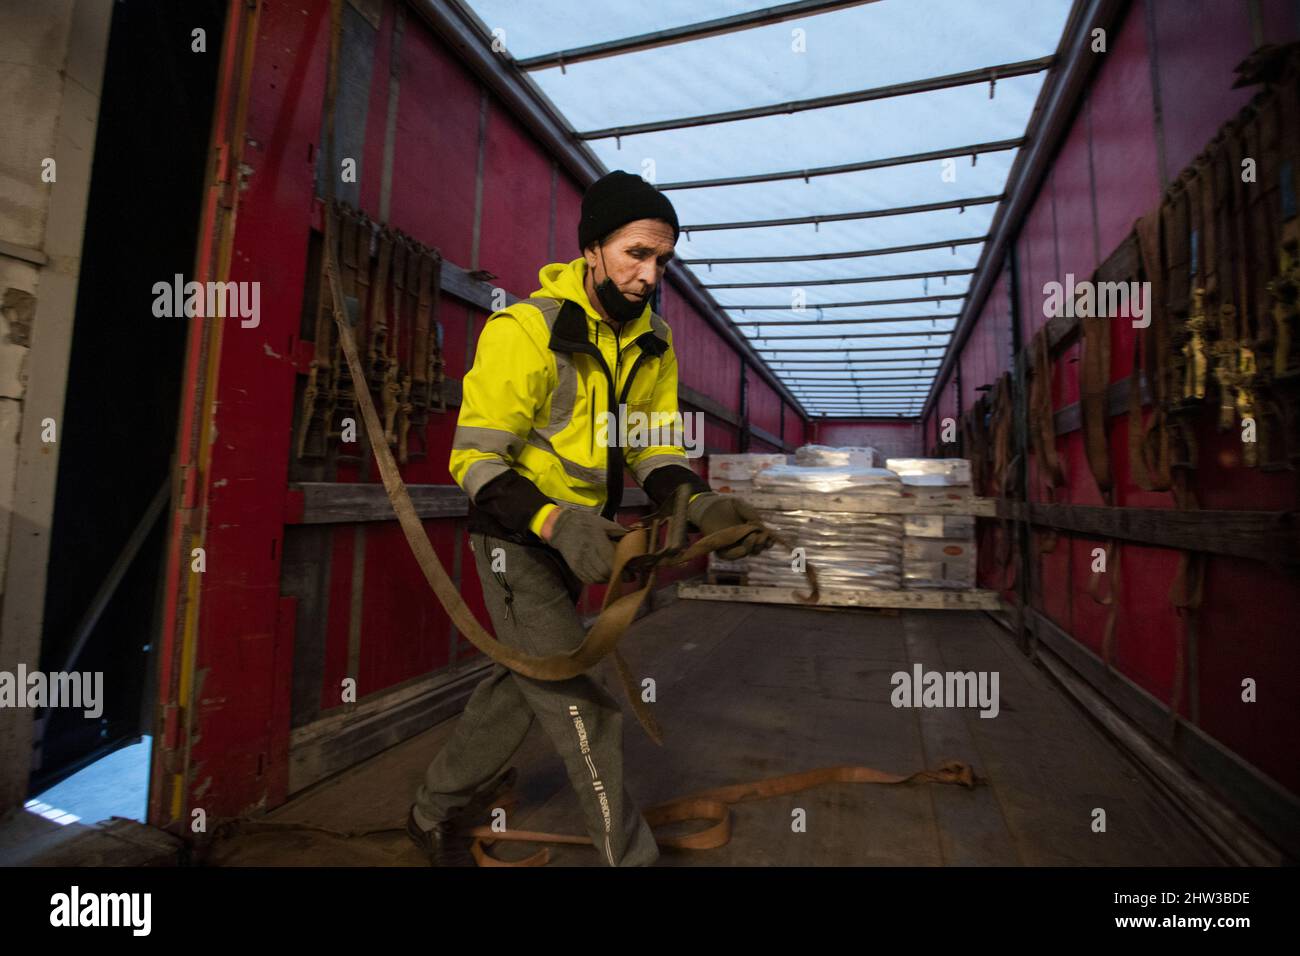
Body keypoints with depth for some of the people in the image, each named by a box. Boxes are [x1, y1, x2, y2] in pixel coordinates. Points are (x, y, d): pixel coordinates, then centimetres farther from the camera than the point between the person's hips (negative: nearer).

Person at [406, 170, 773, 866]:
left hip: (575, 539, 7)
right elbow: (475, 458, -21)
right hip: (517, 539, -7)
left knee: (523, 682, 19)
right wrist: (555, 523, -36)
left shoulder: (653, 342, 1)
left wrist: (700, 504, -20)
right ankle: (628, 855, 15)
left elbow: (655, 449, 0)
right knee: (582, 710, -6)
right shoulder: (526, 329, -20)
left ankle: (437, 814, 43)